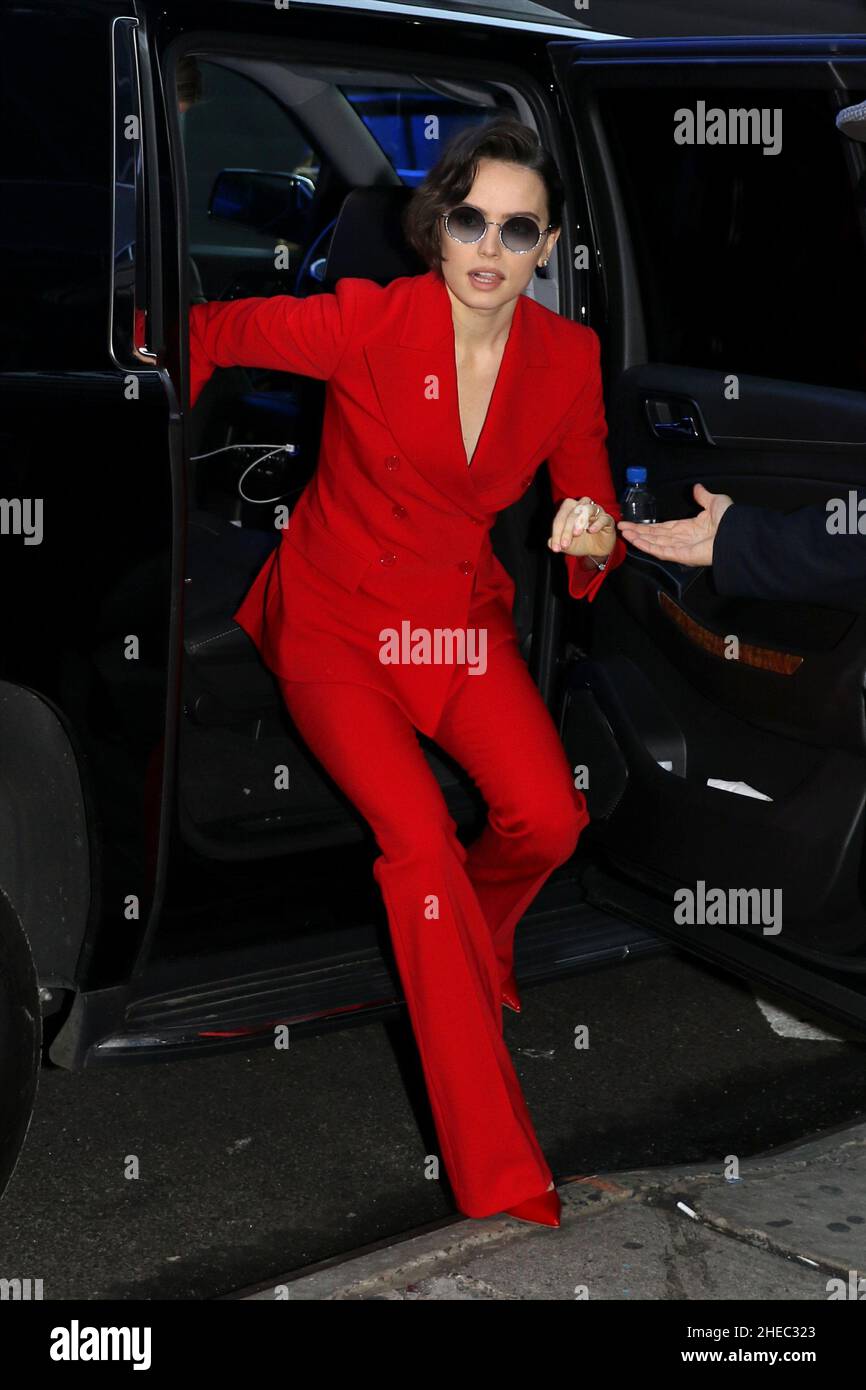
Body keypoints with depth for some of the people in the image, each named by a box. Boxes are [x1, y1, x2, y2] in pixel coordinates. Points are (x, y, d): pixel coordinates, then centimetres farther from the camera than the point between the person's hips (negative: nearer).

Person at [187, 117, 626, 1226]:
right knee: (419, 832, -23)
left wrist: (595, 541, -22)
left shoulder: (567, 359, -4)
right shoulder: (368, 322, -16)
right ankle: (506, 1190, -18)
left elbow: (593, 515, 0)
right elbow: (204, 333, -6)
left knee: (549, 820, -18)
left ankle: (459, 953, 23)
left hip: (461, 616, 4)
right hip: (336, 616, -4)